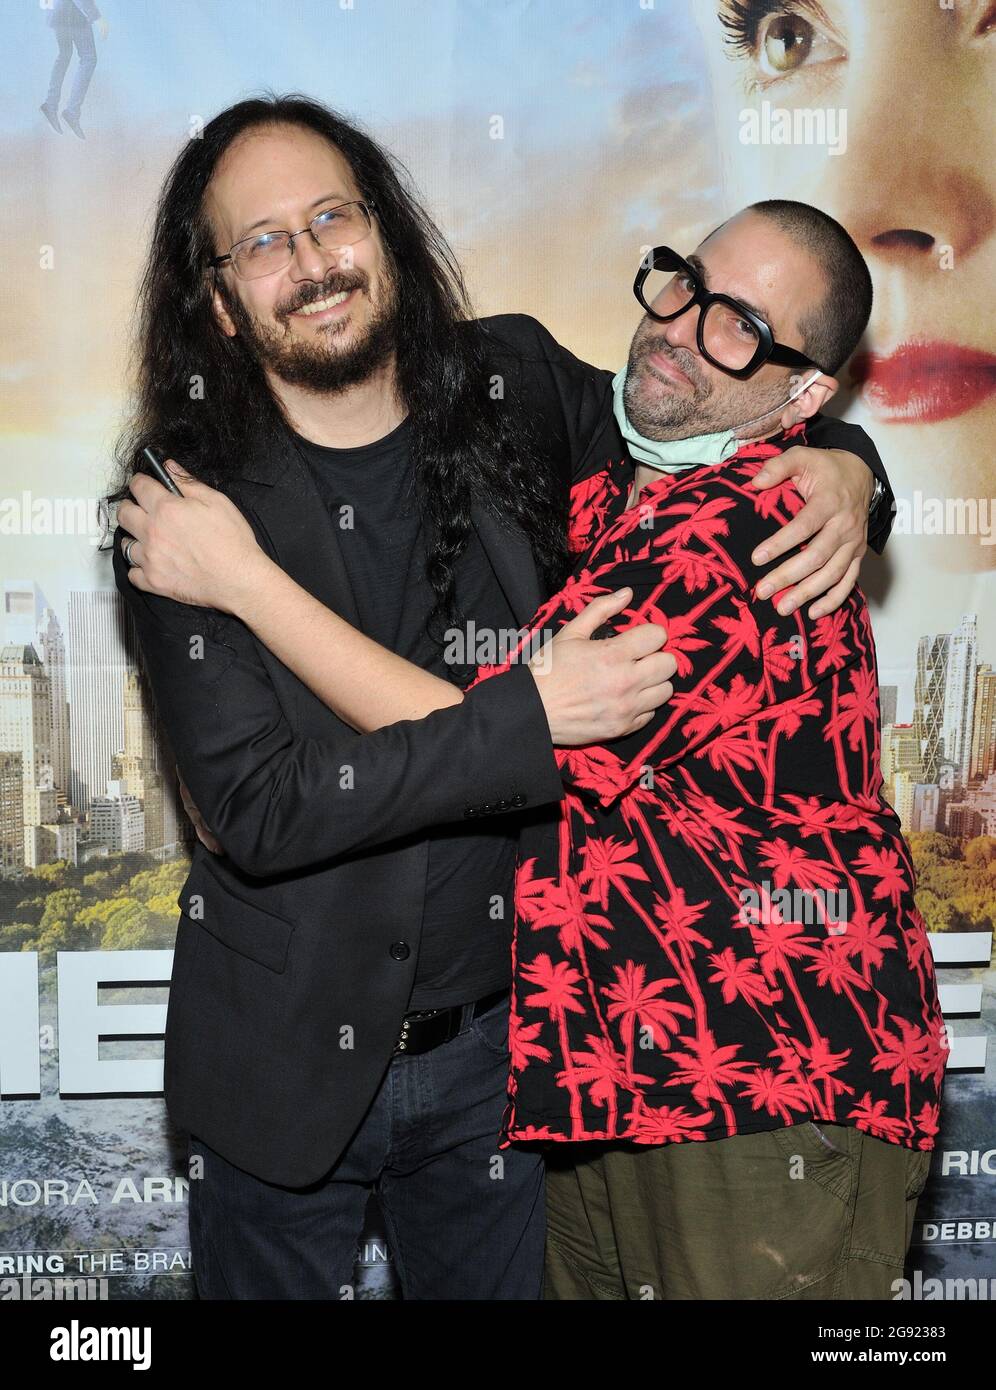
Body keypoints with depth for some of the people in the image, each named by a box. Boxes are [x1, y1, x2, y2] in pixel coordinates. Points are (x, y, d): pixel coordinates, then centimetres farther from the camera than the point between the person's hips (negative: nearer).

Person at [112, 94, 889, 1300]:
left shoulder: (517, 386, -7)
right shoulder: (185, 503, -16)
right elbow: (255, 808, -23)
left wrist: (835, 465, -12)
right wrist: (533, 723, -30)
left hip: (497, 1031, 3)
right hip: (285, 1054, -2)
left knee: (499, 1282, 22)